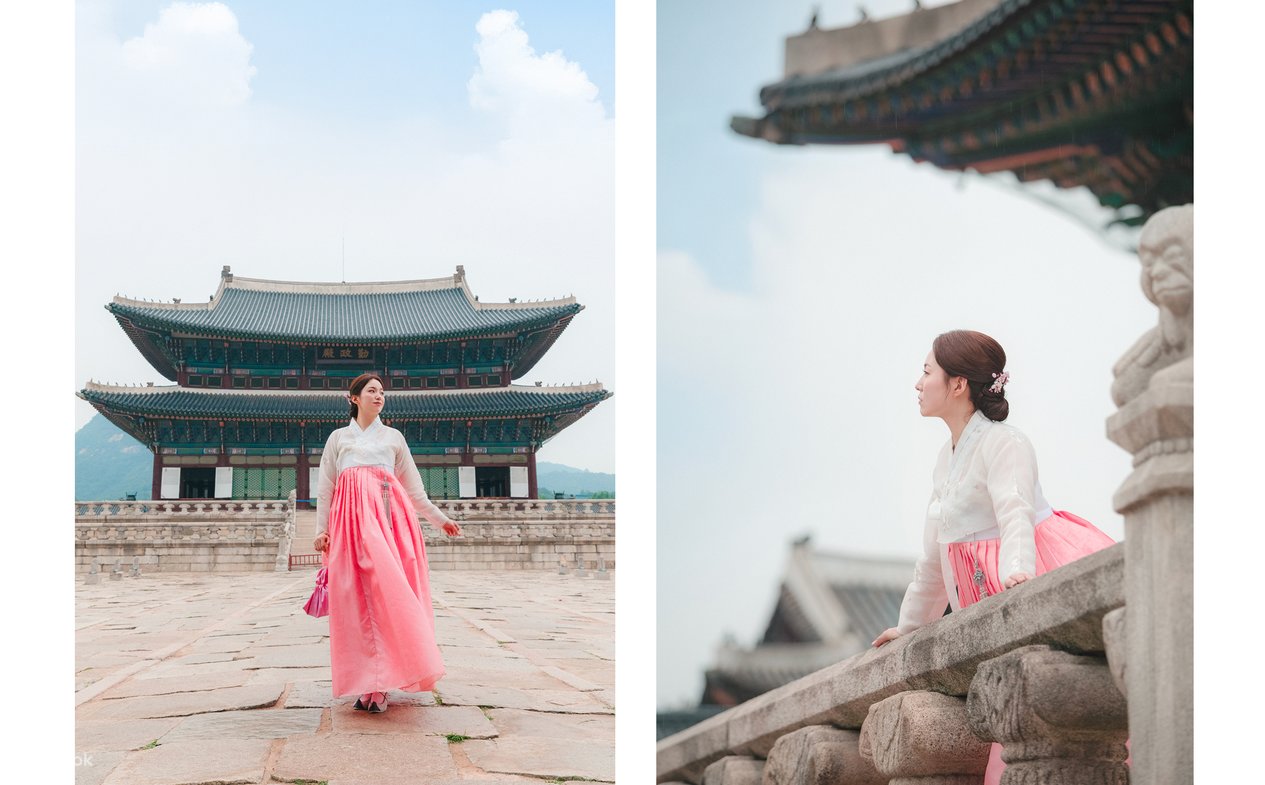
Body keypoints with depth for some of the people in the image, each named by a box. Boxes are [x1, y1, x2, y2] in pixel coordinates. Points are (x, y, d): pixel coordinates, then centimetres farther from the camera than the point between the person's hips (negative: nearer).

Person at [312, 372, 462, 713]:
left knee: (391, 590, -12)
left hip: (391, 514, 1)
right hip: (352, 515, -1)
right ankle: (369, 684, -10)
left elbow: (414, 487, 23)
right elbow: (325, 488, 14)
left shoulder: (394, 437, 22)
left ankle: (378, 684, -11)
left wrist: (439, 519, 20)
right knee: (357, 592, -12)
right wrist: (322, 529, 4)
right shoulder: (339, 438, 19)